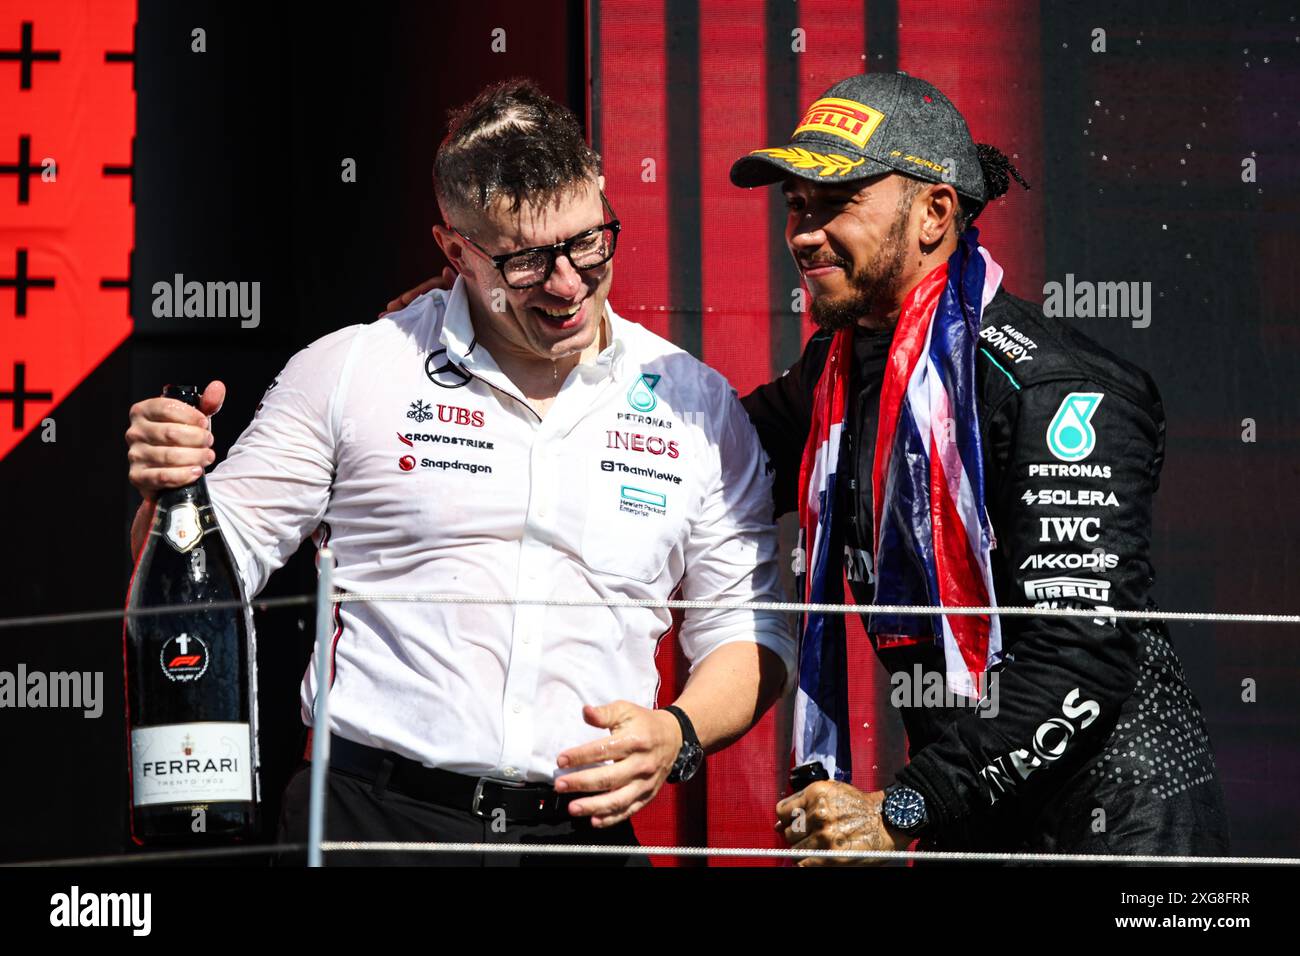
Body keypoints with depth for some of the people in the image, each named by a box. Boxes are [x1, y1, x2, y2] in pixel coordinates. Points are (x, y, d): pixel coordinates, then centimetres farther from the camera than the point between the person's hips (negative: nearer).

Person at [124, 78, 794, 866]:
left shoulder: (697, 405, 8)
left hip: (582, 831, 2)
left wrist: (677, 736, -6)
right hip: (373, 822, -2)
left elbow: (750, 633, 13)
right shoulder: (348, 372, 3)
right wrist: (170, 494, -15)